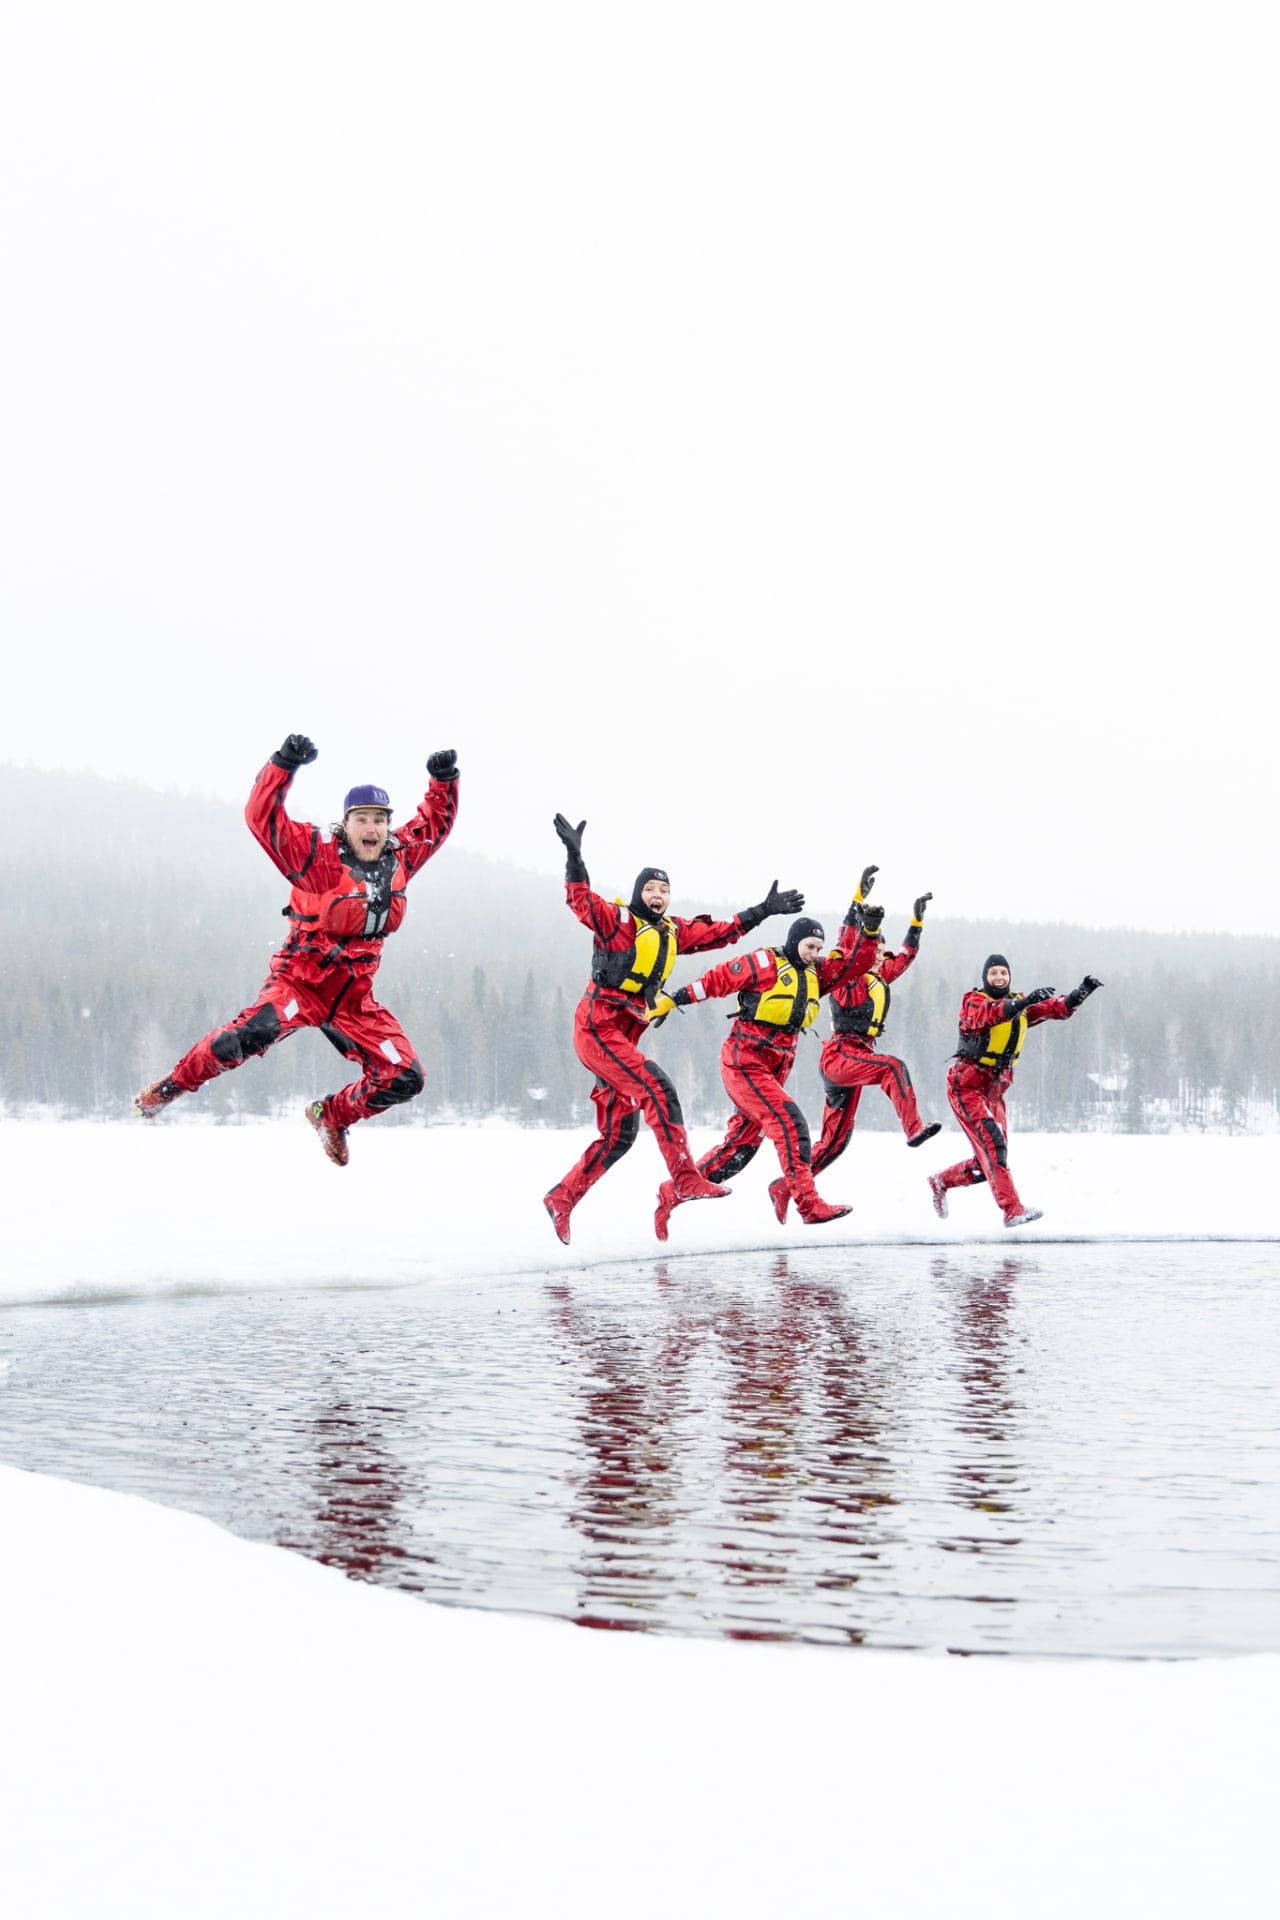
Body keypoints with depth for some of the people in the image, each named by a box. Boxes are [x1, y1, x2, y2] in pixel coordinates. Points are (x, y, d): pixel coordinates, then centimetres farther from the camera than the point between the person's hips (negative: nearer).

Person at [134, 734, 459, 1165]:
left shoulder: (400, 857, 5)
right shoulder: (318, 854, -11)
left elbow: (435, 823, 22)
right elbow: (263, 818, -20)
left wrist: (444, 781, 9)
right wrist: (284, 765, -29)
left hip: (354, 997, 5)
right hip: (300, 982, -5)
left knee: (404, 1079, -4)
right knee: (249, 1036, -34)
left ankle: (332, 1116, 23)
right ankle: (171, 1086, -9)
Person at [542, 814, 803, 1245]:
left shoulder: (672, 931, 13)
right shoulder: (616, 921, -7)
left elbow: (721, 932, 21)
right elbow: (581, 900, -23)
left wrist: (764, 910, 20)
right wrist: (574, 854, -36)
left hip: (624, 1038, 8)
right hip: (597, 1028, -8)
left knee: (619, 1136, 7)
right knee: (657, 1088, -23)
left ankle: (561, 1199, 19)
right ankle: (686, 1179, -25)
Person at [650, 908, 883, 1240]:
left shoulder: (817, 972, 12)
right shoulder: (765, 963, -9)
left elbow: (856, 964, 6)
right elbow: (717, 980, -7)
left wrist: (870, 931, -10)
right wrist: (671, 1000, -10)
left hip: (774, 1069, 8)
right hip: (744, 1061, -8)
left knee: (741, 1145, 9)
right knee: (790, 1123, -18)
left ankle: (674, 1192, 19)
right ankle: (809, 1205, -18)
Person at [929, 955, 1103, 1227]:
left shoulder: (1020, 1004, 10)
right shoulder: (973, 1000, -8)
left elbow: (1058, 1008, -1)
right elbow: (988, 1014, -32)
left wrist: (1081, 993, -20)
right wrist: (1026, 1000, -45)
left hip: (995, 1090, 7)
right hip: (966, 1085, -7)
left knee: (989, 1162, 6)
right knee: (992, 1144, -21)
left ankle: (942, 1181, 28)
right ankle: (1012, 1210, -27)